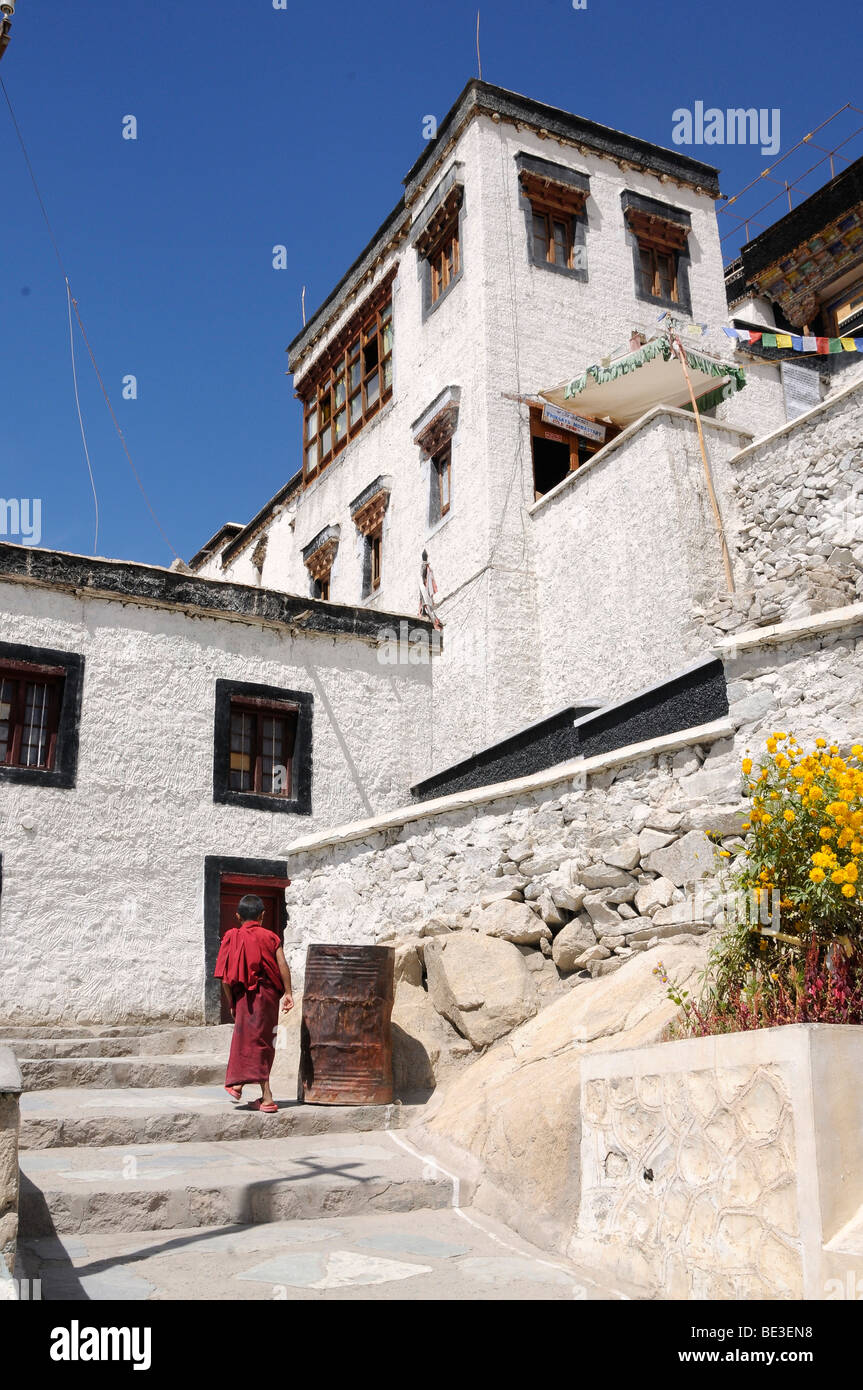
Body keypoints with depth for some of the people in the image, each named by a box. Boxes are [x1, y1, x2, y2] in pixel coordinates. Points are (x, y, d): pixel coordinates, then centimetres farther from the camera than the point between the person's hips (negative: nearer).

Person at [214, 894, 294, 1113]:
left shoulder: (232, 938, 1)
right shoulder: (270, 936, 3)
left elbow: (225, 978, -2)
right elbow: (282, 965, -10)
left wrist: (231, 1004, 6)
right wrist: (288, 993, -6)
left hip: (246, 996, -2)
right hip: (269, 995, 2)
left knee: (254, 1045, 2)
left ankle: (267, 1099, -3)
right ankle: (237, 1084, 31)